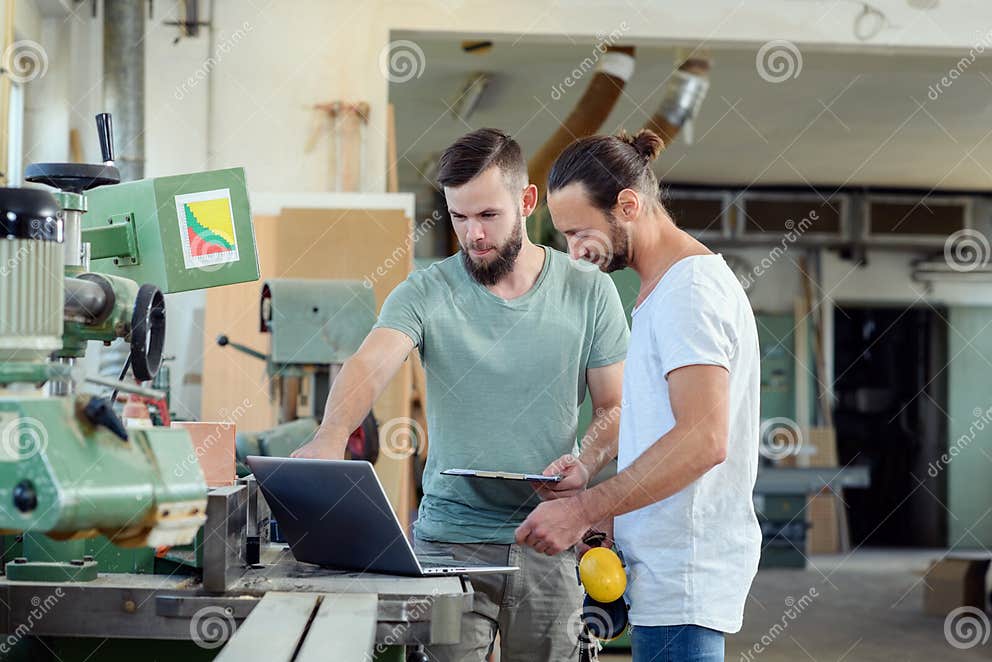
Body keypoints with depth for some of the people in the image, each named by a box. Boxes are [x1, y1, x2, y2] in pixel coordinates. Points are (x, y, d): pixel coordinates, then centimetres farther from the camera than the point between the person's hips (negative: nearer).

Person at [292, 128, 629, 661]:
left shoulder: (588, 290, 2)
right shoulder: (426, 292, -2)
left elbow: (614, 406, 8)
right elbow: (368, 367, -19)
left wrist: (583, 462, -14)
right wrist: (330, 438, -40)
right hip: (448, 538, -1)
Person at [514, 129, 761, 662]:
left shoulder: (691, 287, -13)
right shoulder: (664, 288, 19)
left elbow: (703, 440, -23)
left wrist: (582, 510, -20)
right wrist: (593, 478, 13)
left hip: (681, 576, -10)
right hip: (670, 570, 10)